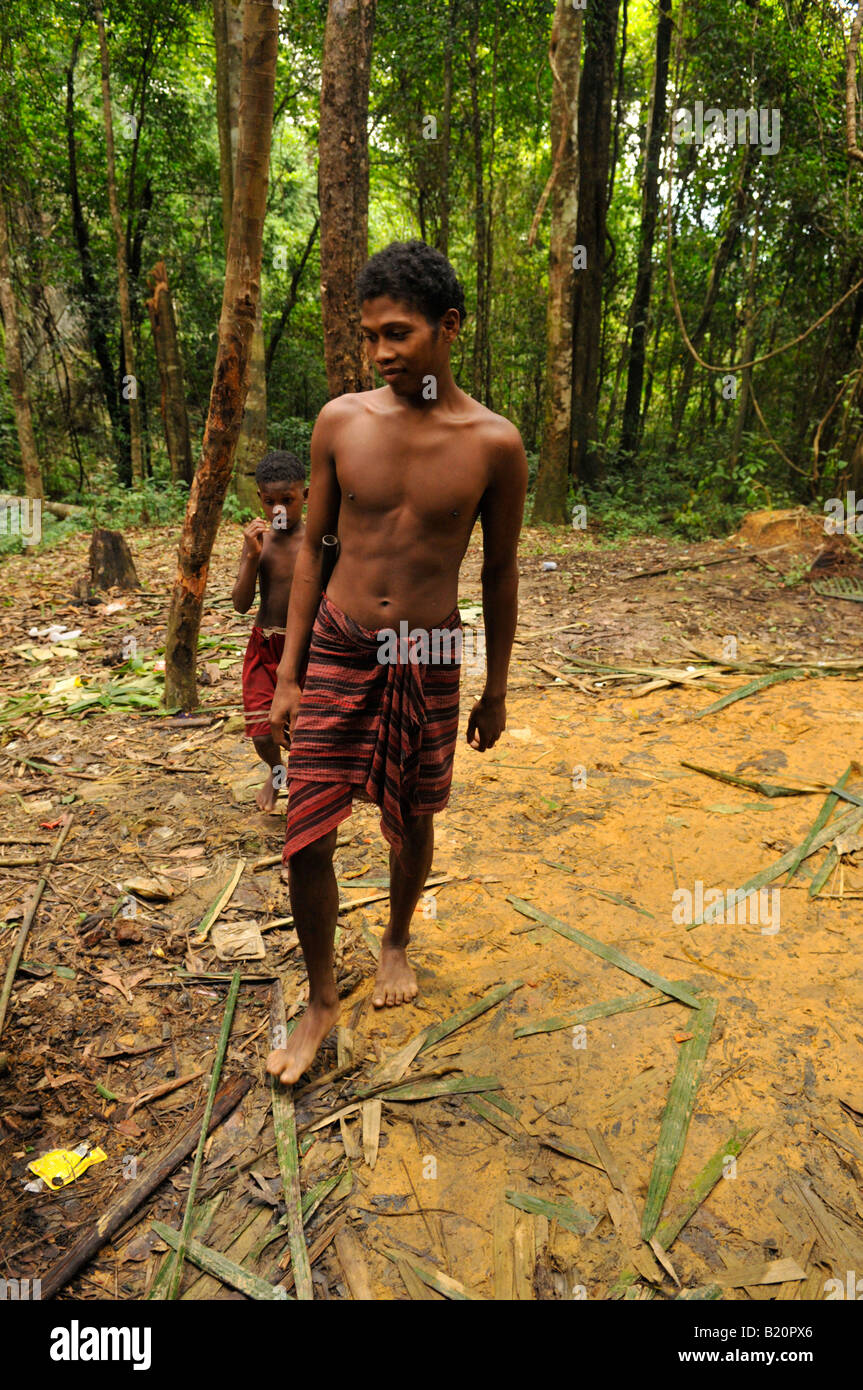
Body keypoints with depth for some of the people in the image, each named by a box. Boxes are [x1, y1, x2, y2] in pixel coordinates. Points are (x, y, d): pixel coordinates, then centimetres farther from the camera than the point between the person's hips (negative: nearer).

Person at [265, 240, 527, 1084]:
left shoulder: (494, 444, -7)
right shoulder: (340, 421, -4)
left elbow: (500, 571, 2)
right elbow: (313, 546, 3)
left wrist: (495, 691, 7)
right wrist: (287, 674, 2)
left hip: (428, 661, 0)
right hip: (338, 651, 1)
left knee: (411, 824, 14)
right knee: (305, 837, -1)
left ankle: (397, 940, 46)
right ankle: (320, 1002, 22)